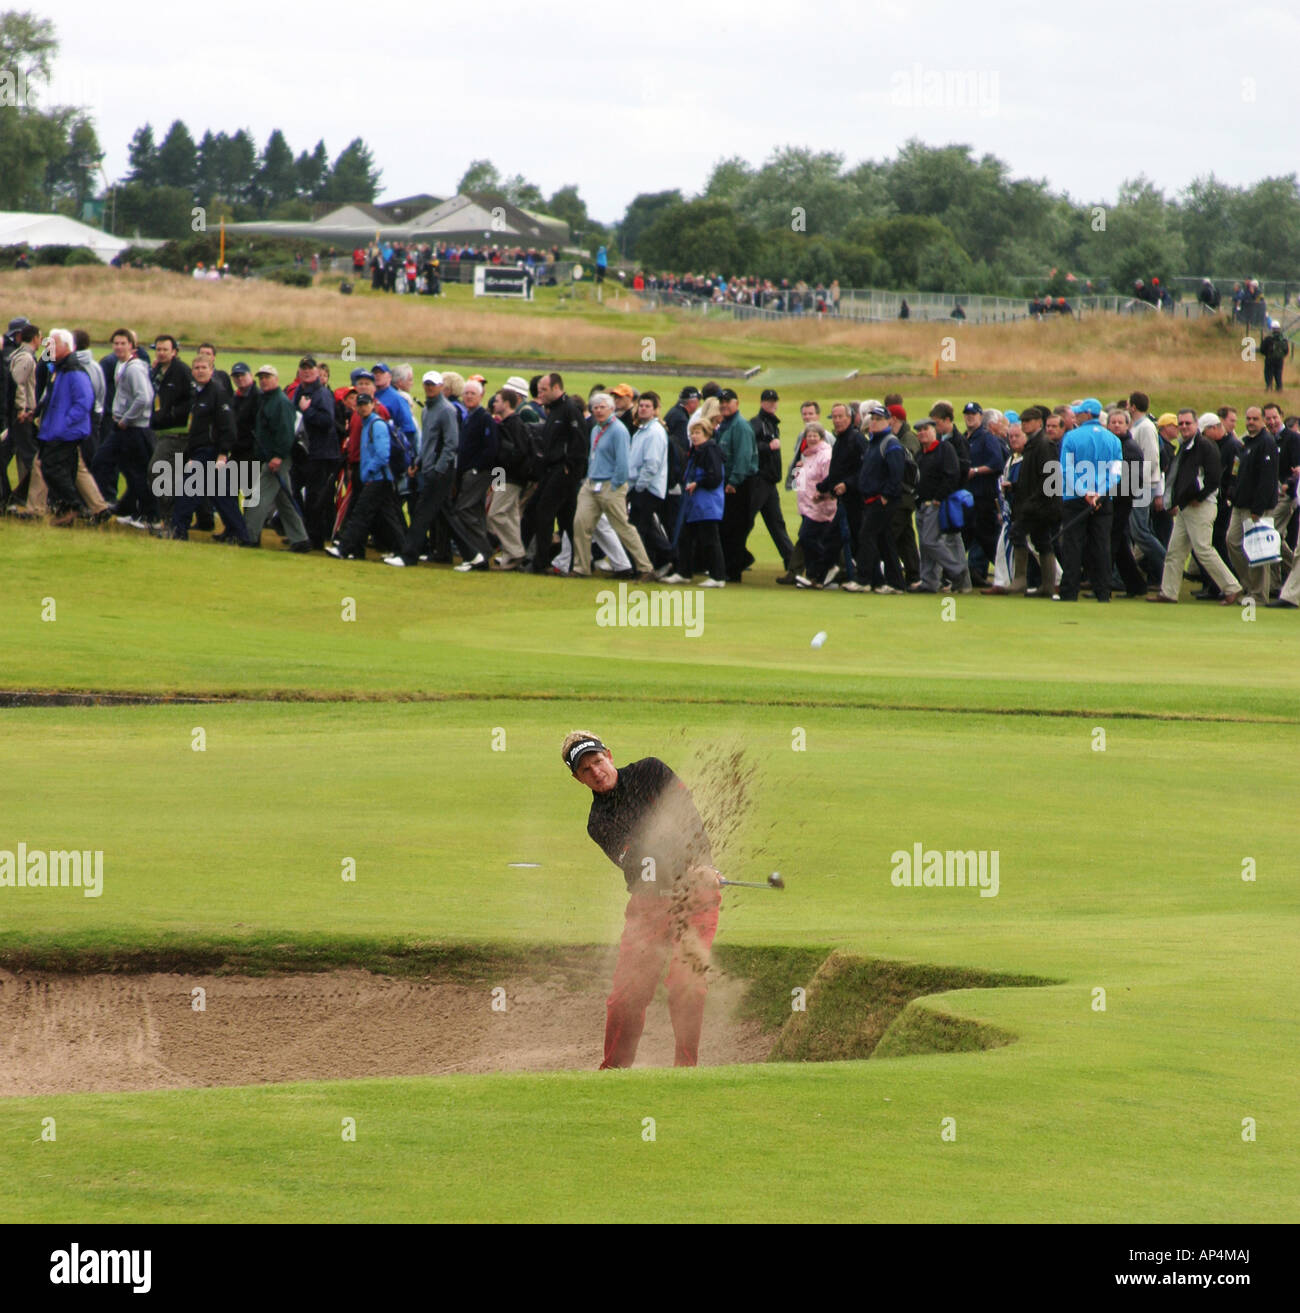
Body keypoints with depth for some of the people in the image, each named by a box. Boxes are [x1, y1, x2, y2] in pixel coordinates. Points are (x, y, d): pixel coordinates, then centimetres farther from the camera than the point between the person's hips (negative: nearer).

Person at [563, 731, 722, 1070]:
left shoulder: (650, 772, 3)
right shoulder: (597, 823, 7)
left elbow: (688, 815, -3)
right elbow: (631, 867, -9)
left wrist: (701, 866, -17)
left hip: (696, 891, -3)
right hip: (648, 902, 3)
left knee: (686, 984, -17)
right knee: (626, 993, -3)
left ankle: (685, 1067, -10)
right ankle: (613, 1071, 10)